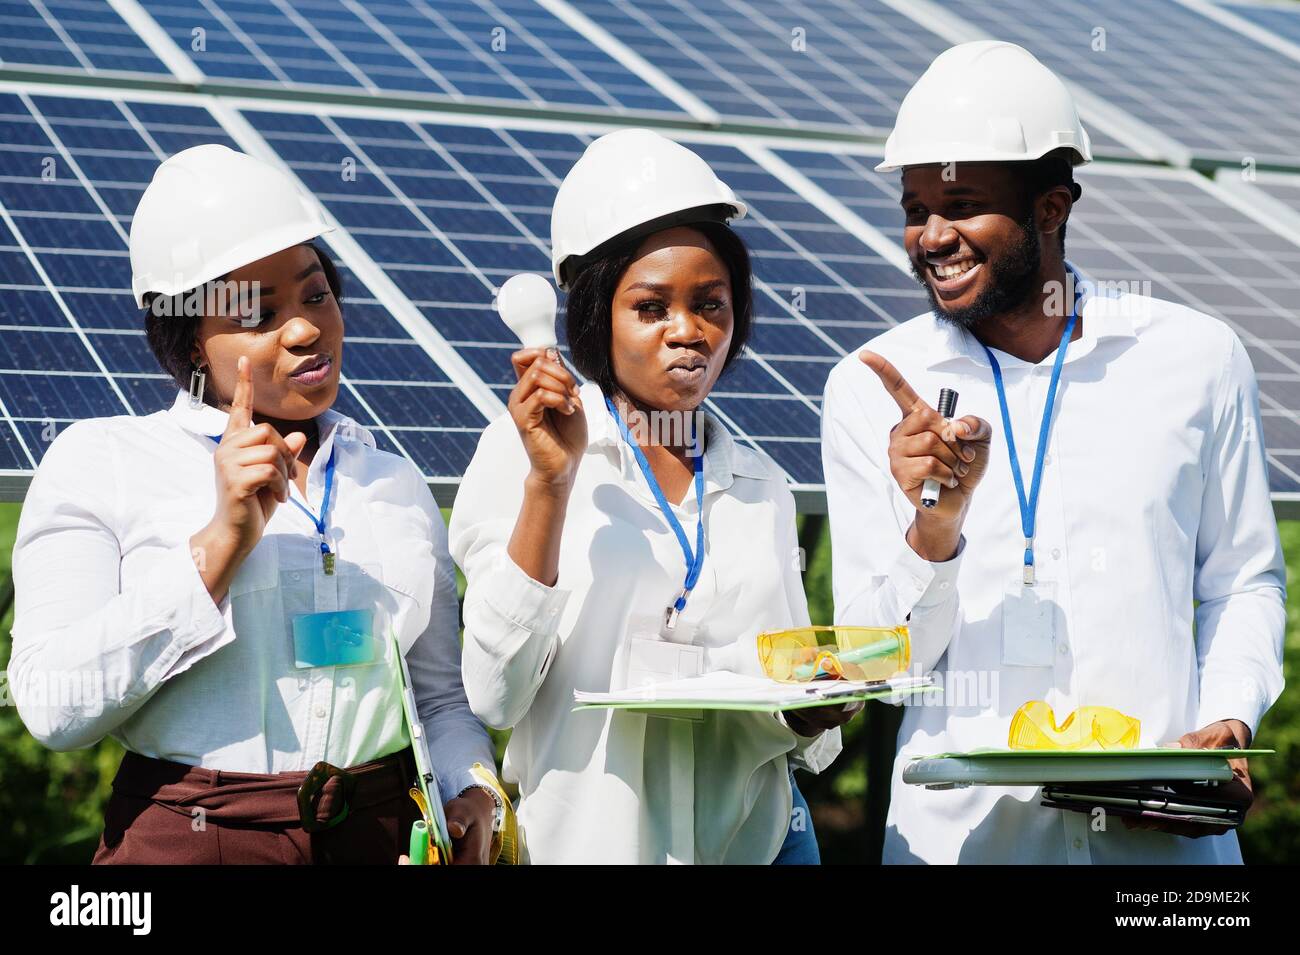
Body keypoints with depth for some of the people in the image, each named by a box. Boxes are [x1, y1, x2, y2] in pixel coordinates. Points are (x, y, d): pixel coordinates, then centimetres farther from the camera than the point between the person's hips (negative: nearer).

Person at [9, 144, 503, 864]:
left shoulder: (398, 486, 10)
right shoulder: (99, 462, -2)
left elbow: (441, 696, 14)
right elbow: (53, 709, -12)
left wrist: (473, 793, -7)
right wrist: (221, 542, -17)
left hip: (381, 834, 3)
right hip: (184, 838, -3)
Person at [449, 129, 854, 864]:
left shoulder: (761, 487, 6)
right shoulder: (520, 451, -5)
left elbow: (796, 720, 11)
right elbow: (496, 696, -14)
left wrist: (816, 711, -11)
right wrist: (549, 483, -19)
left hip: (754, 837, 3)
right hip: (588, 836, -3)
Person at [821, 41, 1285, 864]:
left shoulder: (1199, 358, 1)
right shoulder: (872, 389, -1)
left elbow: (1243, 581, 10)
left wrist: (1228, 720, -6)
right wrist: (934, 527, -18)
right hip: (960, 830, 0)